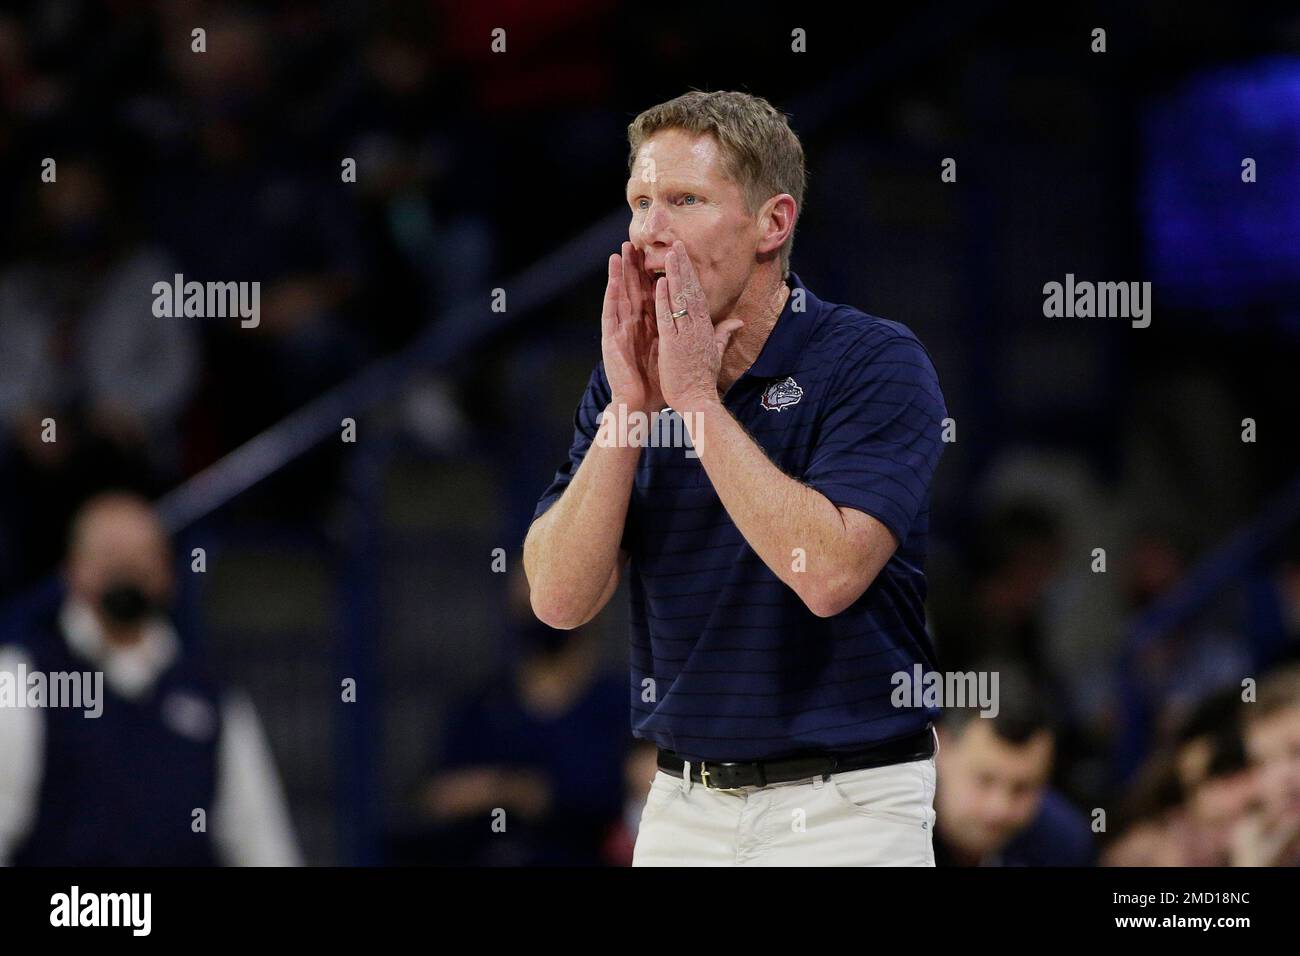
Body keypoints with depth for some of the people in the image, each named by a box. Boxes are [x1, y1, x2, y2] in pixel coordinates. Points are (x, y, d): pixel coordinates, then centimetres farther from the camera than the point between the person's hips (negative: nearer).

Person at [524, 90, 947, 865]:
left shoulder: (876, 362, -10)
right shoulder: (628, 378, 5)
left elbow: (828, 574, -24)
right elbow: (561, 598, -4)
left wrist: (697, 397, -18)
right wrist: (627, 408, -13)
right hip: (683, 801, 5)